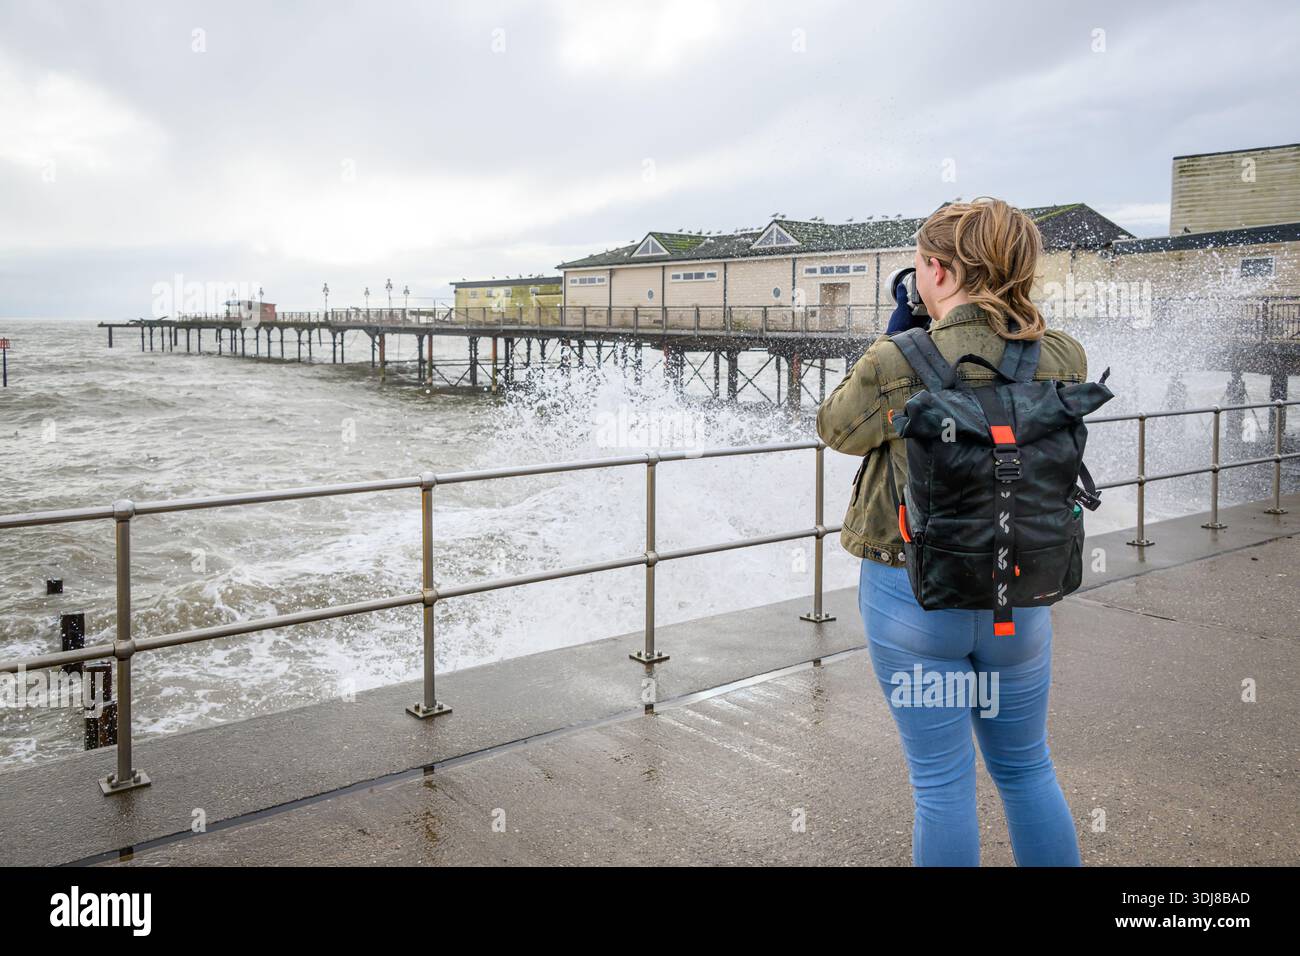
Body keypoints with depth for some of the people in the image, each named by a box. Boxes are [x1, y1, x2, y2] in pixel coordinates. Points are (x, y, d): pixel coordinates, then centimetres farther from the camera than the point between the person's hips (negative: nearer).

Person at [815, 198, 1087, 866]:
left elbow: (837, 429, -1)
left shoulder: (896, 363, -19)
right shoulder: (1062, 360, -8)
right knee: (1027, 769, 22)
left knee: (942, 782, 10)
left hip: (913, 596, -3)